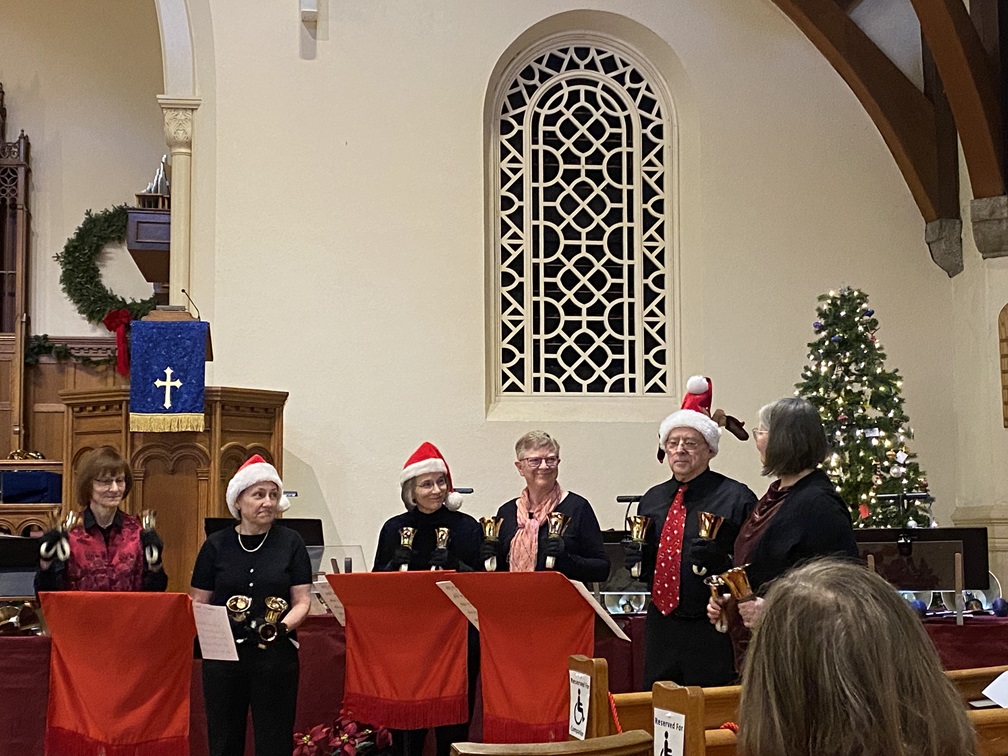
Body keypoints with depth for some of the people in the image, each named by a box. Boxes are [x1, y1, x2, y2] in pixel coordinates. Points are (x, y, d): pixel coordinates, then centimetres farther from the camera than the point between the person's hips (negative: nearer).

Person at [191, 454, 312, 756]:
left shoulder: (290, 542, 2)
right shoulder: (216, 545, 3)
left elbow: (302, 601, 0)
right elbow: (199, 601, 5)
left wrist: (282, 627, -19)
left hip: (276, 656, -1)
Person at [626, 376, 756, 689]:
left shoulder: (736, 497, -5)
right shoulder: (651, 499, 14)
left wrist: (720, 563, -25)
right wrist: (637, 559, 2)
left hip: (713, 636, -5)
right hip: (660, 628, 6)